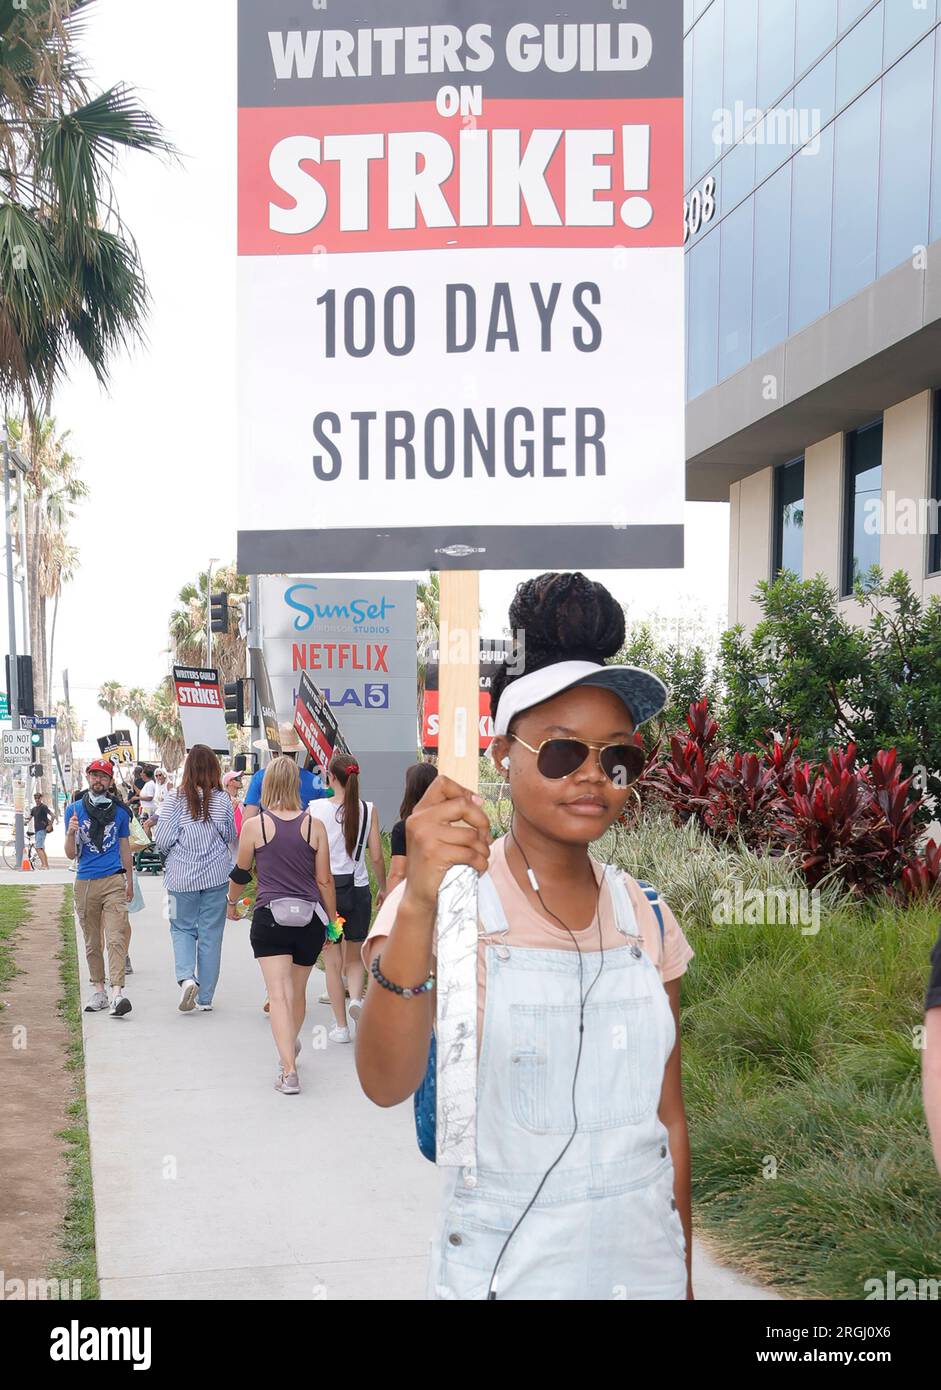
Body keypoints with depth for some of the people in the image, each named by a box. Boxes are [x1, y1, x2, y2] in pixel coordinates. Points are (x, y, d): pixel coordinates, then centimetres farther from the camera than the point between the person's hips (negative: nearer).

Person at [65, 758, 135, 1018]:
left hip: (114, 881, -2)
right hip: (85, 882, 2)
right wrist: (71, 834, -16)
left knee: (116, 938, -14)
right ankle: (98, 991, 18)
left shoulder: (120, 811, 7)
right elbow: (71, 854, 4)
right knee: (92, 941, 9)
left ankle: (117, 992, -24)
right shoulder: (74, 810, 6)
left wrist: (130, 882, 21)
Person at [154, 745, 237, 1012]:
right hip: (216, 875, 1)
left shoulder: (175, 802, -10)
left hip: (182, 877, -1)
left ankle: (186, 977, -9)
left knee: (182, 929, 15)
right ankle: (205, 998, 14)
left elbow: (162, 840, -9)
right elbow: (232, 837, 3)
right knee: (211, 934, 9)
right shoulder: (222, 800, -7)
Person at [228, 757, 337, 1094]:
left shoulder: (254, 826, -3)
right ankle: (290, 1047, 43)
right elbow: (325, 880, 3)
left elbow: (241, 873, 10)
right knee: (298, 993, 20)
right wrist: (332, 920, 15)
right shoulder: (314, 825, 0)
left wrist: (232, 902, 30)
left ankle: (289, 1071, -15)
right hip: (310, 918, 3)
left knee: (279, 994, -5)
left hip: (270, 917, -2)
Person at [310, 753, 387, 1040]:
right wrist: (383, 888, 13)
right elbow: (376, 857, -1)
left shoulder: (316, 809, -7)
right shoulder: (368, 810, -3)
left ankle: (341, 1026, 12)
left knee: (332, 961, 10)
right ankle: (356, 998, -10)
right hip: (358, 890, 1)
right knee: (354, 957, 18)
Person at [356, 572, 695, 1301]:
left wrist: (683, 1275, 8)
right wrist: (418, 906, -43)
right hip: (503, 1269, -4)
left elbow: (669, 1117, 6)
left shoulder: (646, 918, 0)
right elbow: (386, 1083, -29)